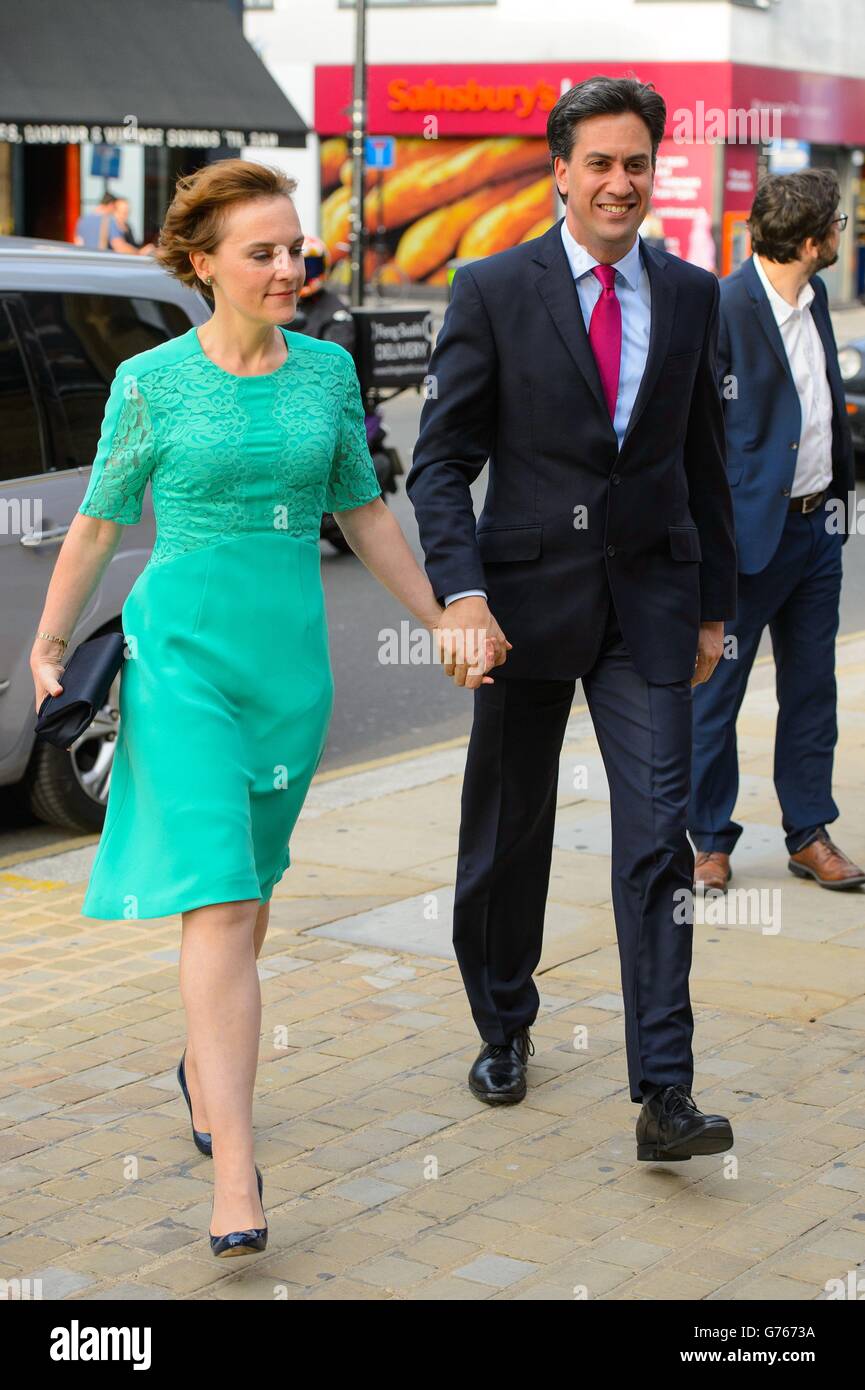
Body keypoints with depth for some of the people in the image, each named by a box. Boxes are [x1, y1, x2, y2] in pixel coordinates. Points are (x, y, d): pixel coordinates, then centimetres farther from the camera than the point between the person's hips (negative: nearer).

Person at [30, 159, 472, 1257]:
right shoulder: (151, 381, -4)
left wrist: (443, 622, 15)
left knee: (248, 889, 16)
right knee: (218, 900, -13)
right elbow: (99, 522, 6)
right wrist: (48, 646, 11)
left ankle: (206, 1063, 42)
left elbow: (363, 513, 14)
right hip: (182, 650, -4)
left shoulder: (328, 370, 5)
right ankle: (236, 1174, -15)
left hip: (292, 655, 4)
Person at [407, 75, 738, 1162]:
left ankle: (664, 1096, -7)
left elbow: (704, 460, 14)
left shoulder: (689, 295, 7)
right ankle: (504, 1031, 34)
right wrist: (461, 592, -18)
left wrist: (715, 603, 13)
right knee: (507, 835, 12)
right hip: (527, 595, -1)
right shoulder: (493, 290, -3)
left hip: (650, 600, 1)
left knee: (657, 842, -7)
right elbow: (441, 459, -5)